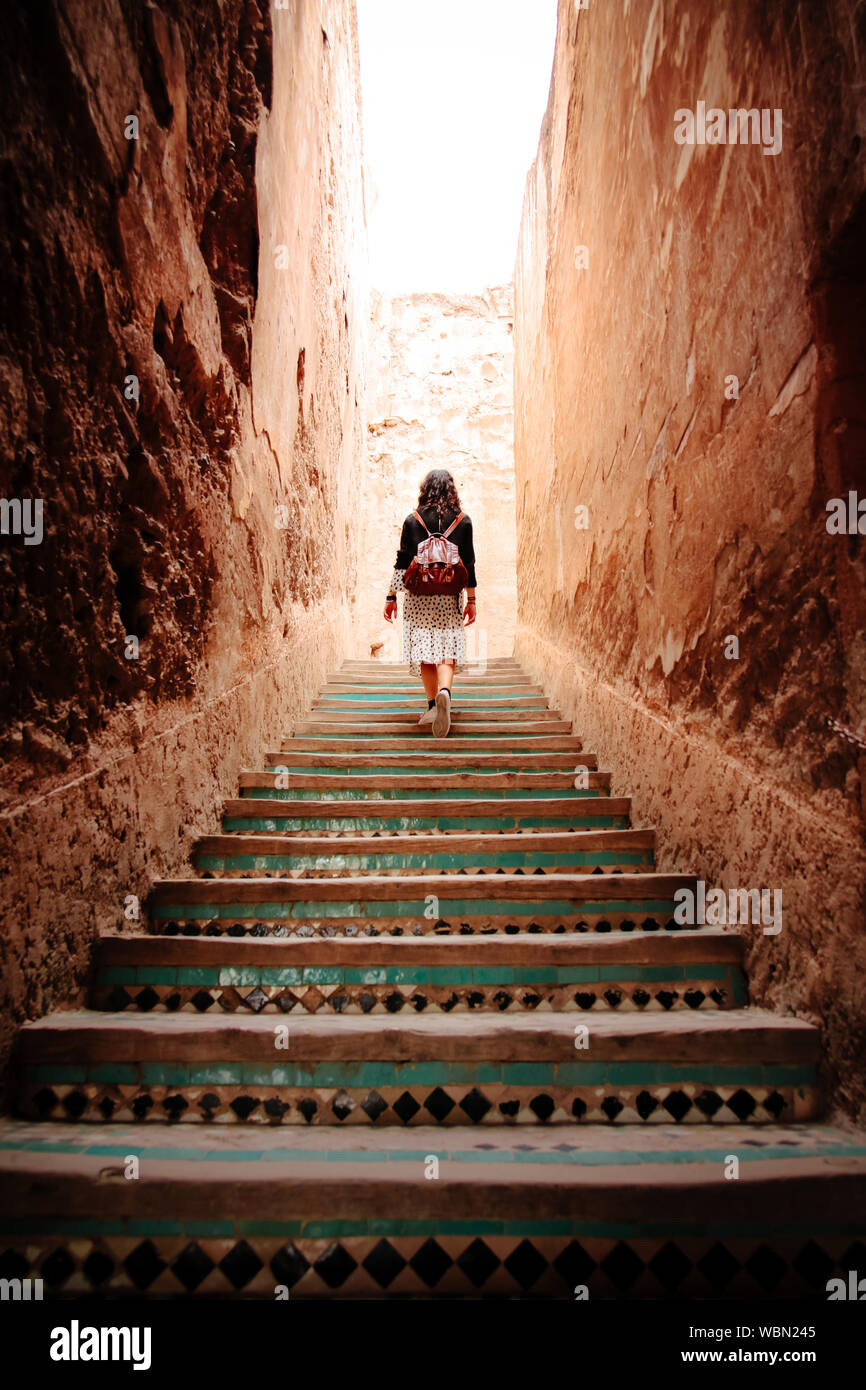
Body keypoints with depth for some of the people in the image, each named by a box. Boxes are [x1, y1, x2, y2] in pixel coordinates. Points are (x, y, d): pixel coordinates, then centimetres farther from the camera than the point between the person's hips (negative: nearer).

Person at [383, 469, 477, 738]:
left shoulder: (413, 520, 1)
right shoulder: (463, 521, 2)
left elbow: (402, 562, 0)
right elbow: (468, 563, 3)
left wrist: (391, 596, 5)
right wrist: (471, 599, 9)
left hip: (419, 595, 0)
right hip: (449, 596, 0)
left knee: (424, 648, 8)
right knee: (447, 648, -1)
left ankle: (432, 705, 8)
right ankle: (444, 691, -28)